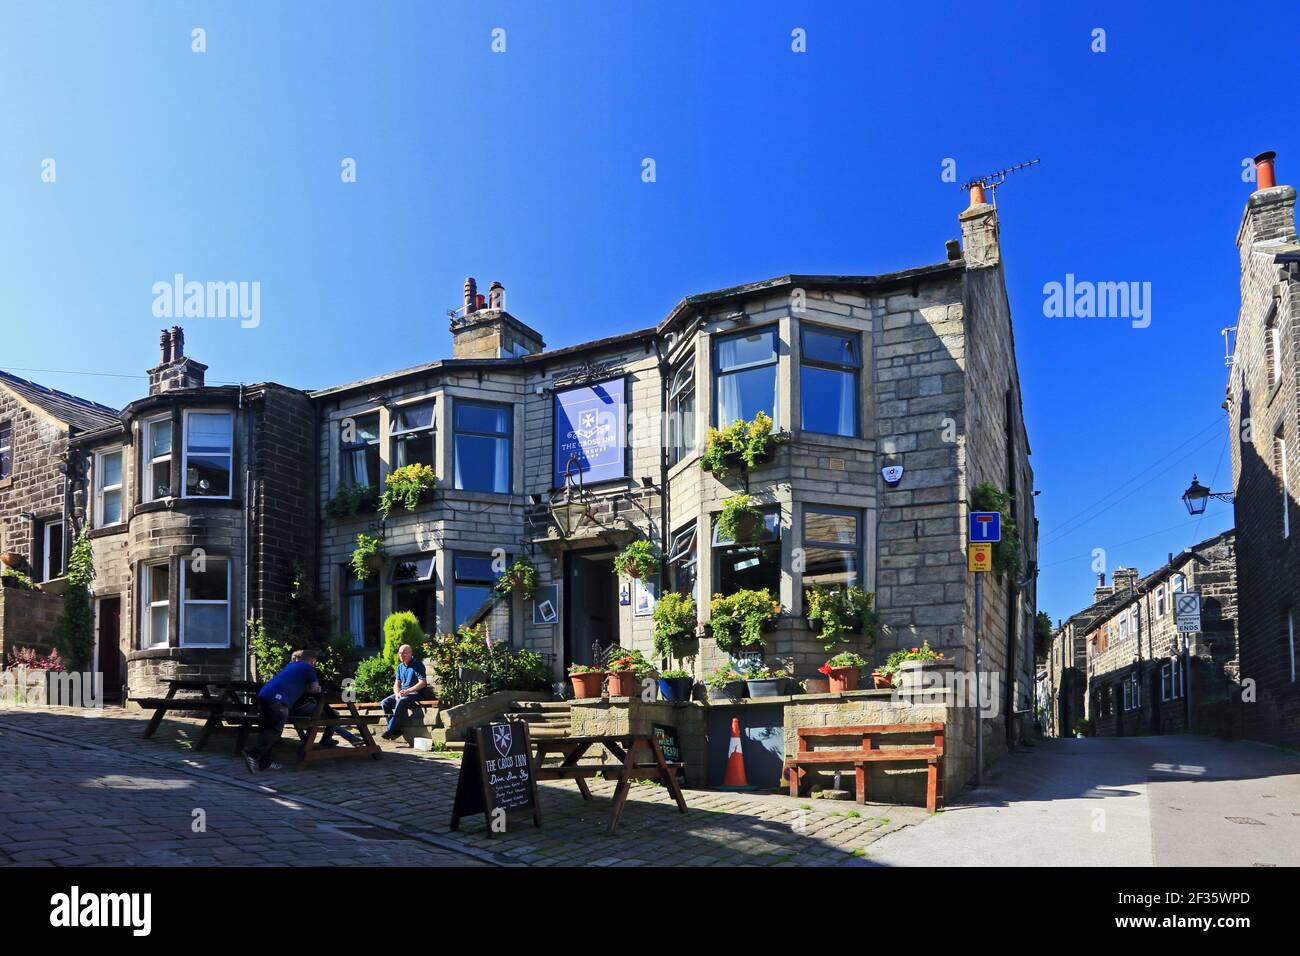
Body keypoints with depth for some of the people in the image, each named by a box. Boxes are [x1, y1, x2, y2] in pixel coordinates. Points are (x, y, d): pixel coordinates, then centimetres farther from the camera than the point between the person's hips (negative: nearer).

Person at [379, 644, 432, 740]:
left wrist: (407, 691, -24)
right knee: (384, 703, -15)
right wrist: (397, 693, -10)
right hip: (402, 693, 7)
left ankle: (390, 730, -32)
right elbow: (397, 683, 13)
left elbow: (422, 683, -15)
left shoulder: (418, 664, -7)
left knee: (401, 701, -35)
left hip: (416, 693, -7)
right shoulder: (400, 666, 15)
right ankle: (394, 729, -18)